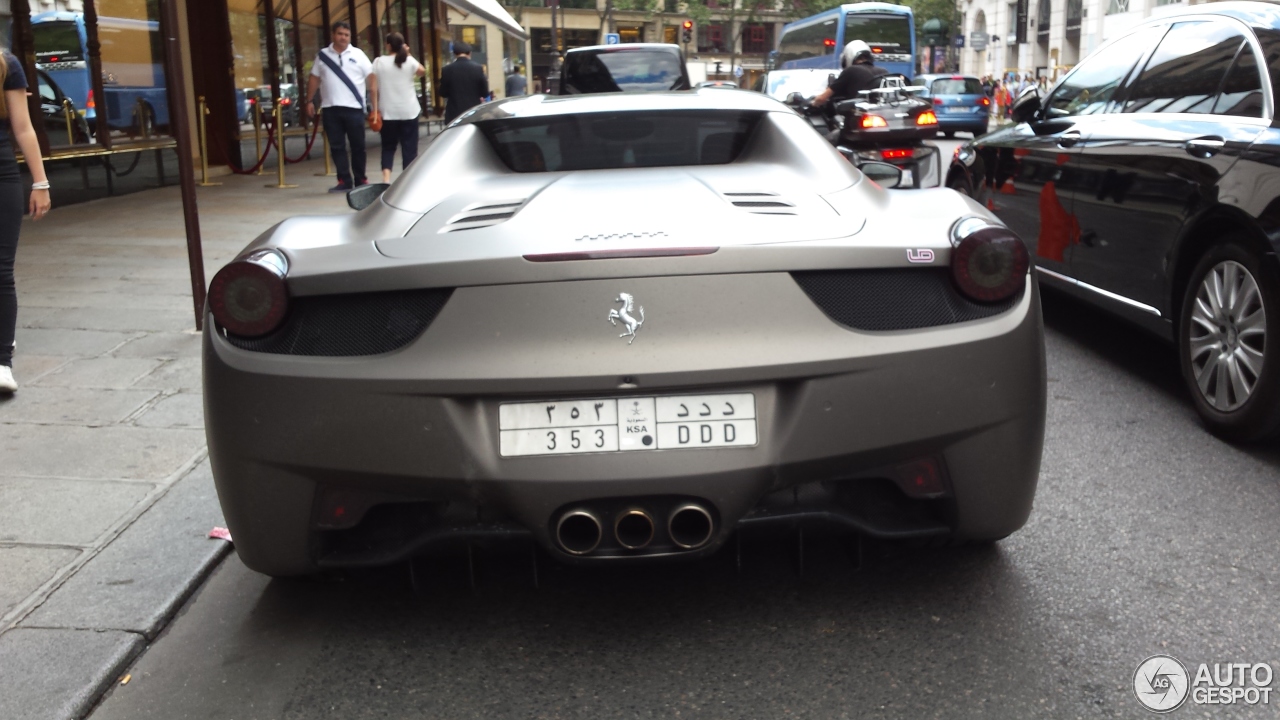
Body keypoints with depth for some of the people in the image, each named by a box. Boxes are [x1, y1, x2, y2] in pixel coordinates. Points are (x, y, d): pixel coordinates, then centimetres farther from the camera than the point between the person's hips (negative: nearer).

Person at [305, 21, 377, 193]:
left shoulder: (358, 54, 5)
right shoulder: (323, 55, 10)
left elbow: (372, 77, 1)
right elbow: (314, 79, 14)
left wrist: (375, 102, -7)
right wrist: (309, 101, 7)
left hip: (354, 108, -2)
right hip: (330, 108, 2)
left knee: (358, 146, 3)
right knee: (336, 147, 1)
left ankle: (360, 180, 14)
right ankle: (344, 181, 6)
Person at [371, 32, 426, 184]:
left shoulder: (379, 62, -3)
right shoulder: (409, 61, -3)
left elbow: (374, 88, -4)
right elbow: (422, 71, 18)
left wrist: (375, 109, 0)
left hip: (387, 113, 1)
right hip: (409, 111, -1)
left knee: (388, 147, 10)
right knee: (409, 147, 6)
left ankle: (386, 176, -9)